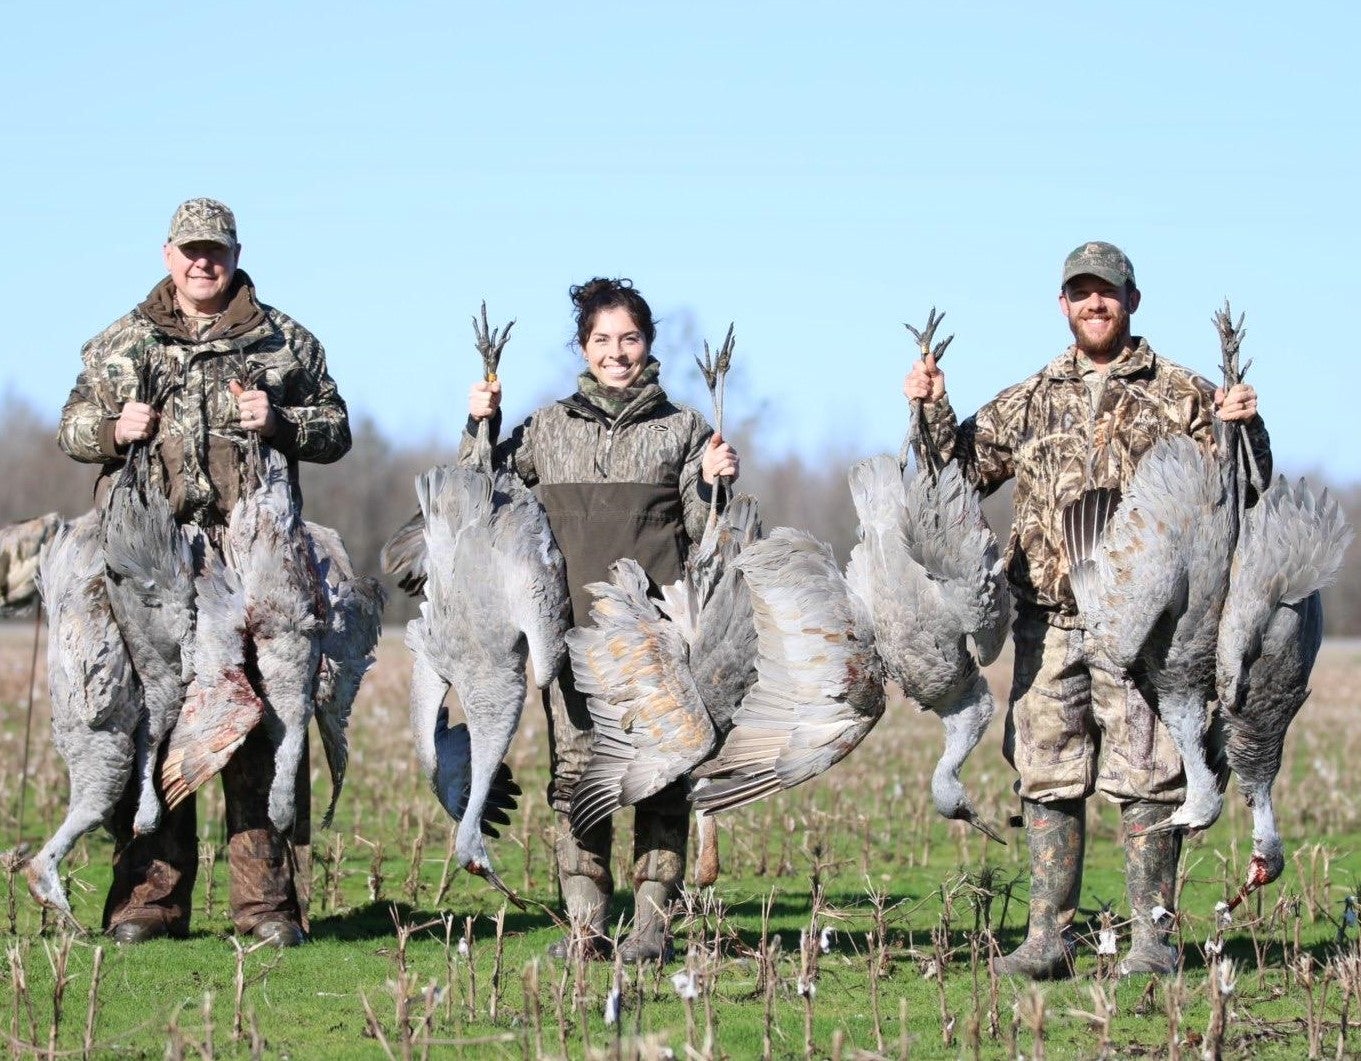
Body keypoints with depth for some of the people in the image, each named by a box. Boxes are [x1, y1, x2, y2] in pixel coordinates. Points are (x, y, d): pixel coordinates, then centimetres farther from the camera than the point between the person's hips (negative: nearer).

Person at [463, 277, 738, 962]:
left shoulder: (682, 429, 11)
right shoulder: (549, 427, 15)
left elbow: (701, 533, 8)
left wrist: (712, 486, -10)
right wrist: (480, 428, 4)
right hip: (573, 624, 1)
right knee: (575, 769, -3)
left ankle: (652, 923, -2)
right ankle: (585, 924, 1)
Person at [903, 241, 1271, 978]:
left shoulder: (1180, 395, 6)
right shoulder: (1030, 402, 16)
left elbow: (1243, 487, 3)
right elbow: (966, 468, 21)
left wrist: (1243, 427, -15)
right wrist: (933, 411, 7)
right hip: (1049, 618, 3)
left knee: (1146, 776, -4)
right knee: (1047, 777, 5)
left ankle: (1151, 938, 2)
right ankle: (1046, 937, 10)